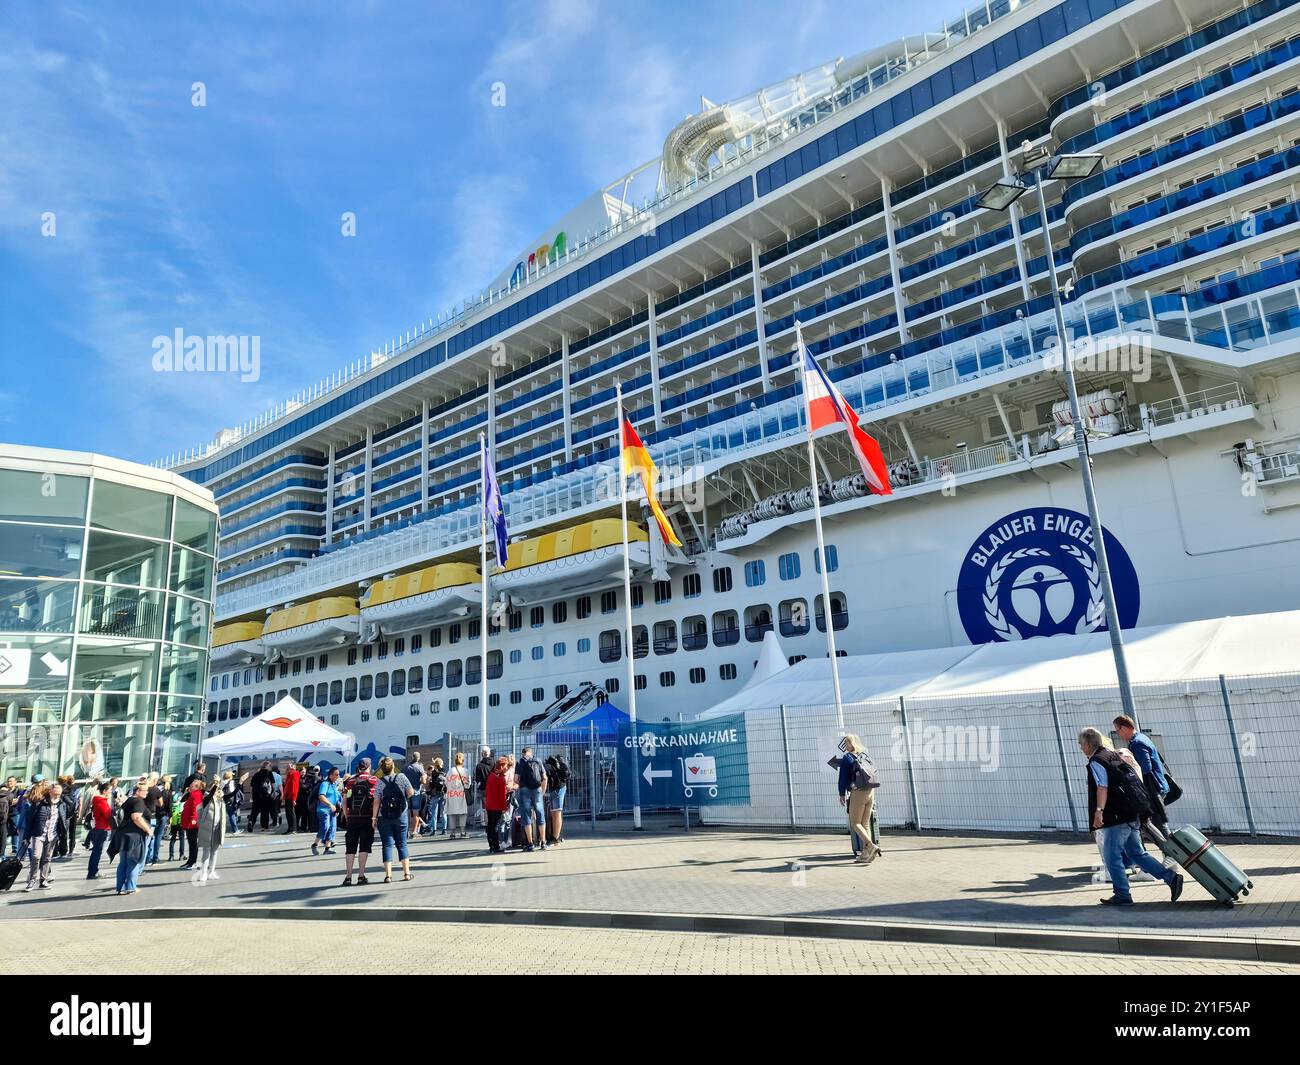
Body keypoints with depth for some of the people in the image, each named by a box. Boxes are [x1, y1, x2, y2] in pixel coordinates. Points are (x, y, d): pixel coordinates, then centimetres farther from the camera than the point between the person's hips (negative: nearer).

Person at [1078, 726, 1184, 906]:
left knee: (1112, 857, 1)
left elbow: (1102, 787, -26)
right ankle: (1171, 877, 12)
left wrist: (1099, 810, -33)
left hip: (1118, 817, -9)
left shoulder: (1096, 762, -13)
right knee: (1136, 853, 18)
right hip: (1133, 814, 9)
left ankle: (1122, 896, 7)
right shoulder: (1114, 755, 15)